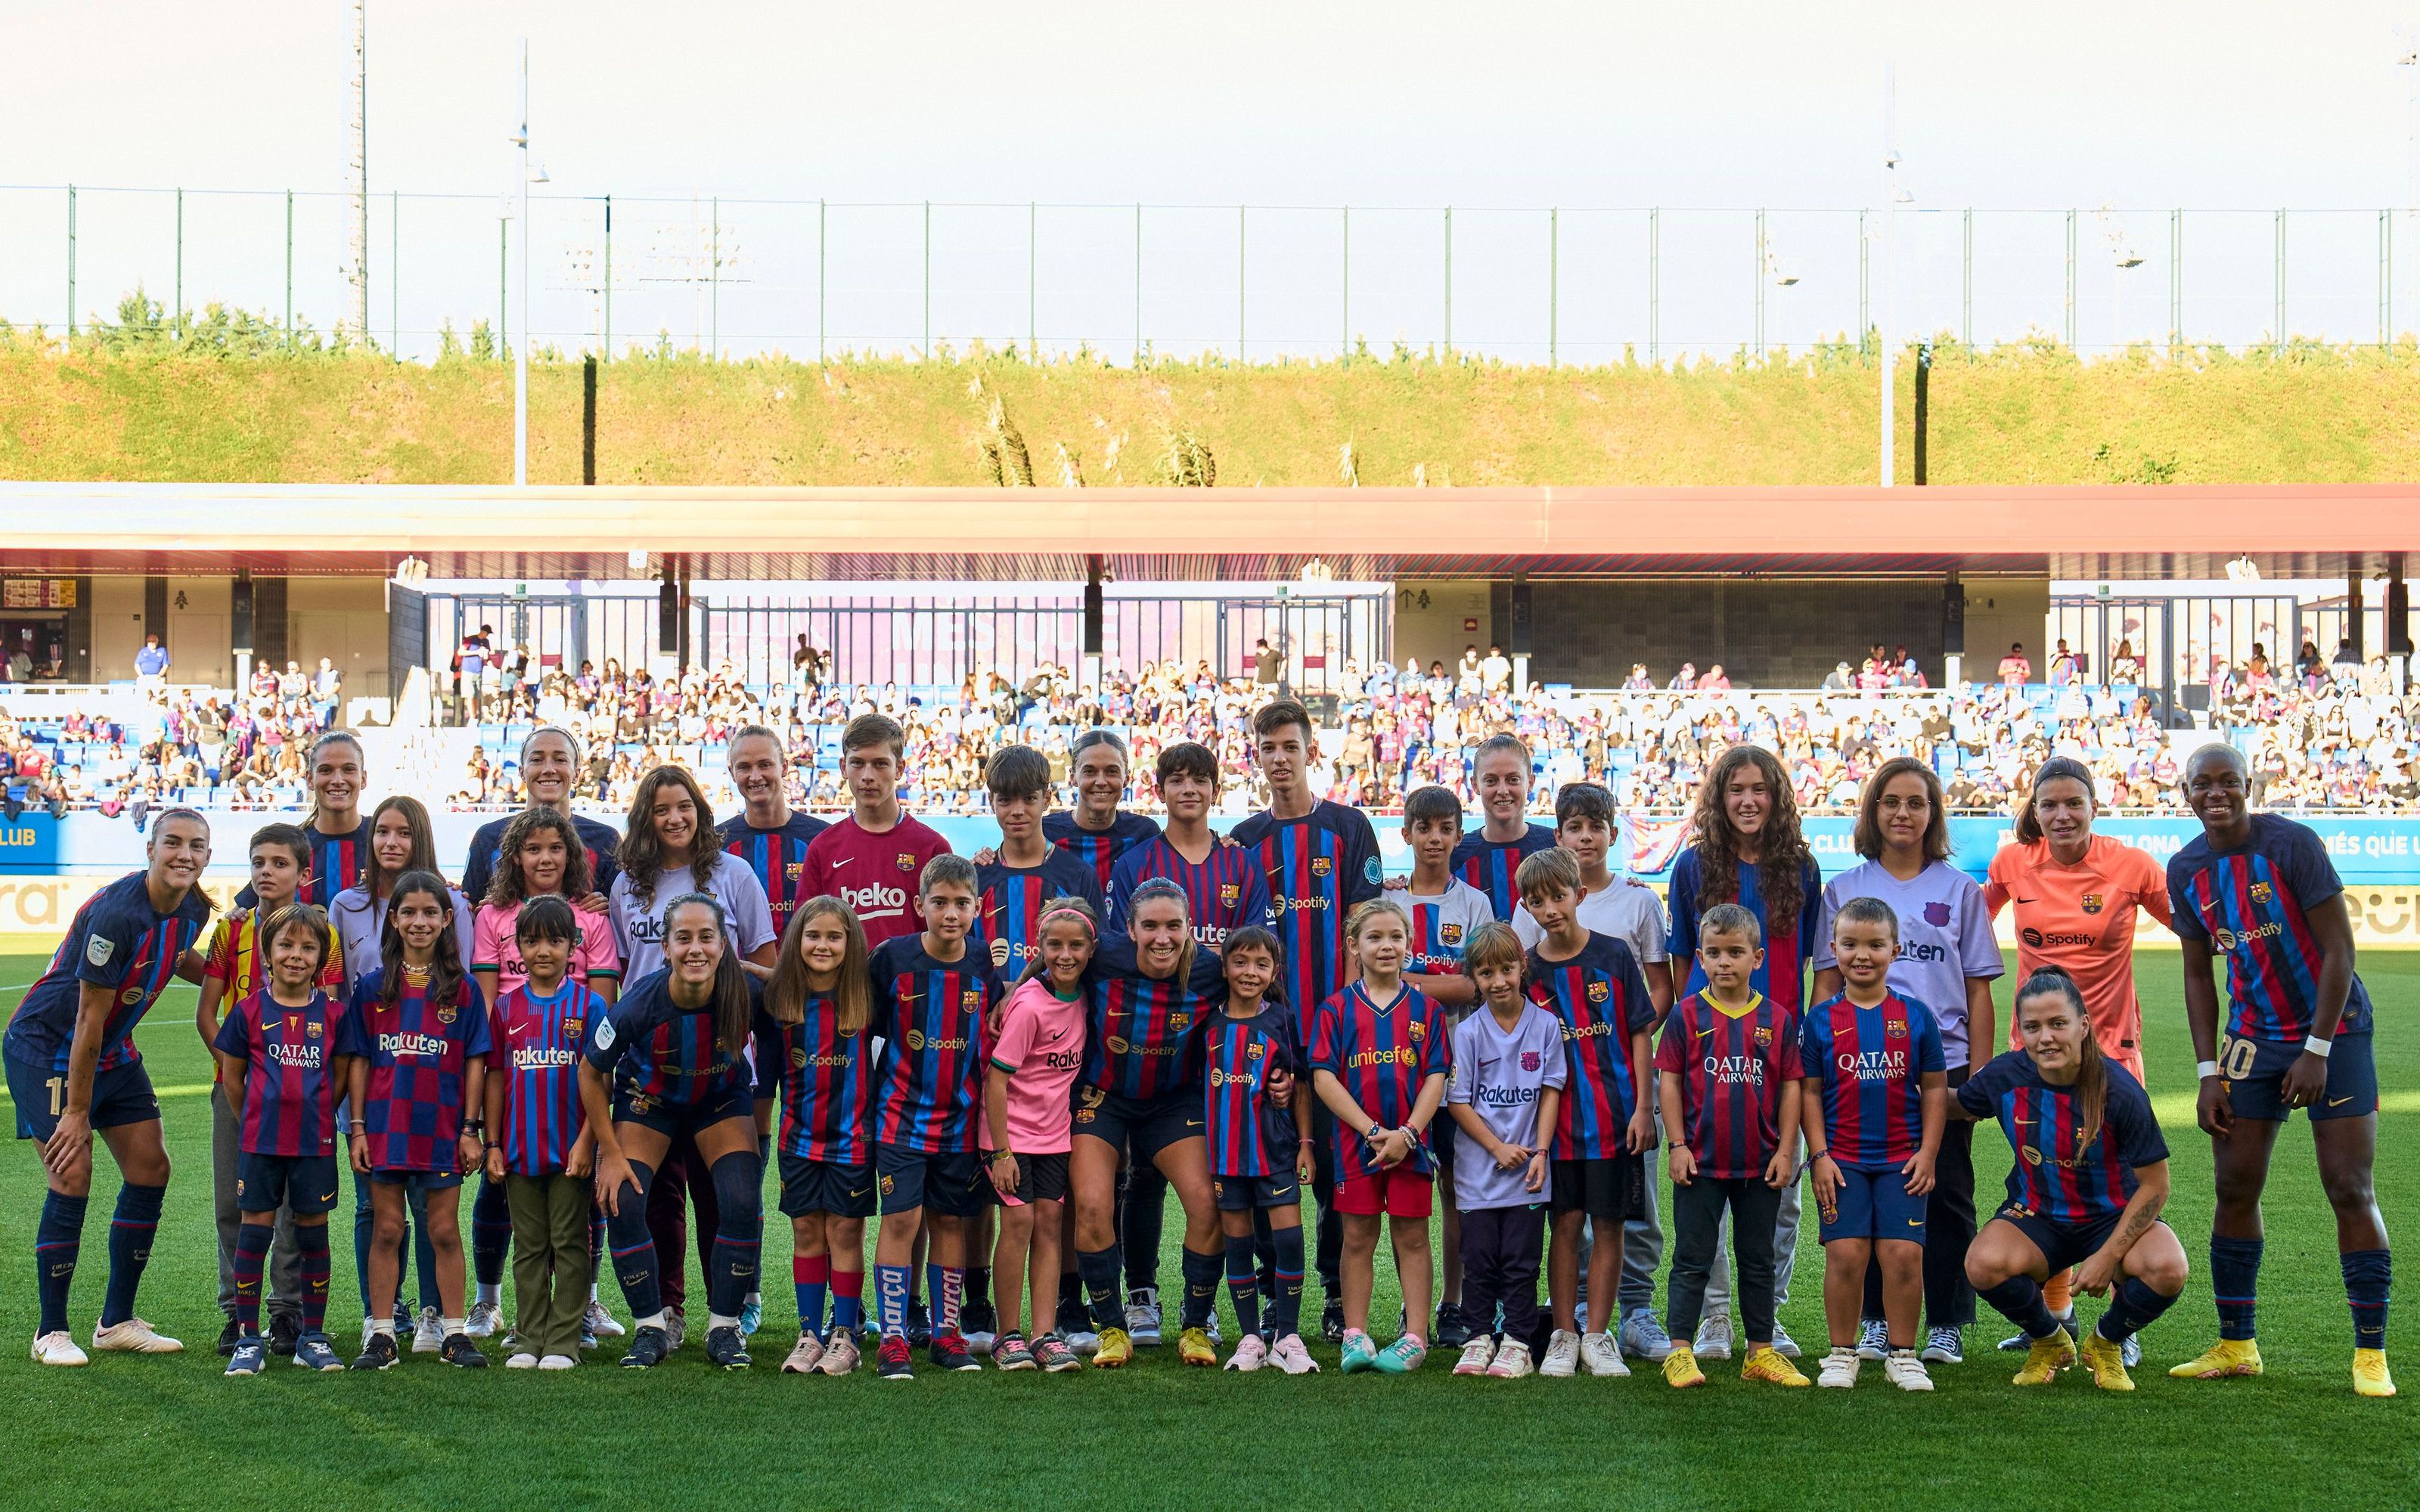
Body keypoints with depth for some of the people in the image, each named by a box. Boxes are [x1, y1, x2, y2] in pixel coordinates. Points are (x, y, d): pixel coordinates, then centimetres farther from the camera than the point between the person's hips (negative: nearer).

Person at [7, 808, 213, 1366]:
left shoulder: (194, 910, -6)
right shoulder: (116, 914, -30)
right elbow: (89, 1020, -25)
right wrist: (76, 1112, -21)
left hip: (112, 1050, 8)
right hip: (45, 1048, -8)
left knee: (150, 1168, 4)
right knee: (71, 1175, -15)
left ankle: (118, 1321, 14)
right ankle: (51, 1331, -2)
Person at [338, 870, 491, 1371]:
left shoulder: (462, 989, 1)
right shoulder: (372, 987, 4)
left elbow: (475, 1062, 1)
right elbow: (358, 1061, 5)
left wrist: (472, 1128, -3)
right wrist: (357, 1127, 0)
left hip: (442, 1127, -1)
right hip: (385, 1126, 1)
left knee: (445, 1231, 5)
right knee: (385, 1230, 5)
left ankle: (453, 1334, 12)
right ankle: (381, 1335, 10)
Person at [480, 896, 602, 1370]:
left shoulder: (589, 1004, -3)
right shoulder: (506, 1006, 5)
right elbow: (496, 1078, 8)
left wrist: (587, 1141, -11)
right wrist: (492, 1144, 5)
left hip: (571, 1149, -3)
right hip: (519, 1148, 3)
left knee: (569, 1244, 2)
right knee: (529, 1247, 9)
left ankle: (564, 1343, 6)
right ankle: (530, 1341, 14)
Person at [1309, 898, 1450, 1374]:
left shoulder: (1425, 1008, 5)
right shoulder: (1337, 1009, 2)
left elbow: (1436, 1077, 1)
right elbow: (1323, 1078, -4)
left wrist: (1407, 1133, -13)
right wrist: (1373, 1130, -12)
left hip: (1410, 1142, 0)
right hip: (1355, 1140, 0)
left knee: (1412, 1236, 3)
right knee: (1358, 1237, 5)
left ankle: (1415, 1339, 7)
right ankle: (1356, 1338, 11)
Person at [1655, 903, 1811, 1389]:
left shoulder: (1777, 1019, 2)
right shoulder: (1686, 1015, -2)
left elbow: (1791, 1087, 4)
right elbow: (1668, 1081, -2)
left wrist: (1785, 1150, -1)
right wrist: (1677, 1145, -7)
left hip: (1761, 1164, 2)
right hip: (1700, 1161, -2)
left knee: (1758, 1260, 11)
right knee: (1693, 1259, 3)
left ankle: (1762, 1353, 19)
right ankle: (1679, 1352, 5)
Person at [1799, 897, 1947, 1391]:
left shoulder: (1916, 1016, 3)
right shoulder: (1821, 1020, 2)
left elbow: (1935, 1089, 7)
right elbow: (1808, 1092, 4)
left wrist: (1928, 1153, 1)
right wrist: (1819, 1154, -3)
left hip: (1902, 1160, 0)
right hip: (1841, 1159, 0)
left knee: (1903, 1254, -6)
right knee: (1846, 1253, -5)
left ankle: (1902, 1355, 8)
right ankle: (1842, 1353, 9)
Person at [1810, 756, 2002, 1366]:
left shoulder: (1959, 890, 7)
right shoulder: (1845, 889, 8)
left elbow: (1979, 990, 6)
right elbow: (1827, 983, 8)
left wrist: (1979, 1072, 0)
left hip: (1944, 1063, 0)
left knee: (1945, 1195, 2)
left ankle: (1947, 1323, 10)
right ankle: (1876, 1321, 13)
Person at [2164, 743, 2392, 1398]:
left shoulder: (2292, 844, -16)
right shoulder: (2187, 869, 1)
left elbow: (2339, 948, -14)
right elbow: (2198, 974, 9)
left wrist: (2317, 1051, -16)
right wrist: (2208, 1073, 2)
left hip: (2332, 1030, -5)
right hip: (2254, 1037, 5)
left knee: (2349, 1190, -7)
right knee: (2235, 1189, 2)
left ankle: (2371, 1353, -1)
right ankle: (2236, 1346, 13)